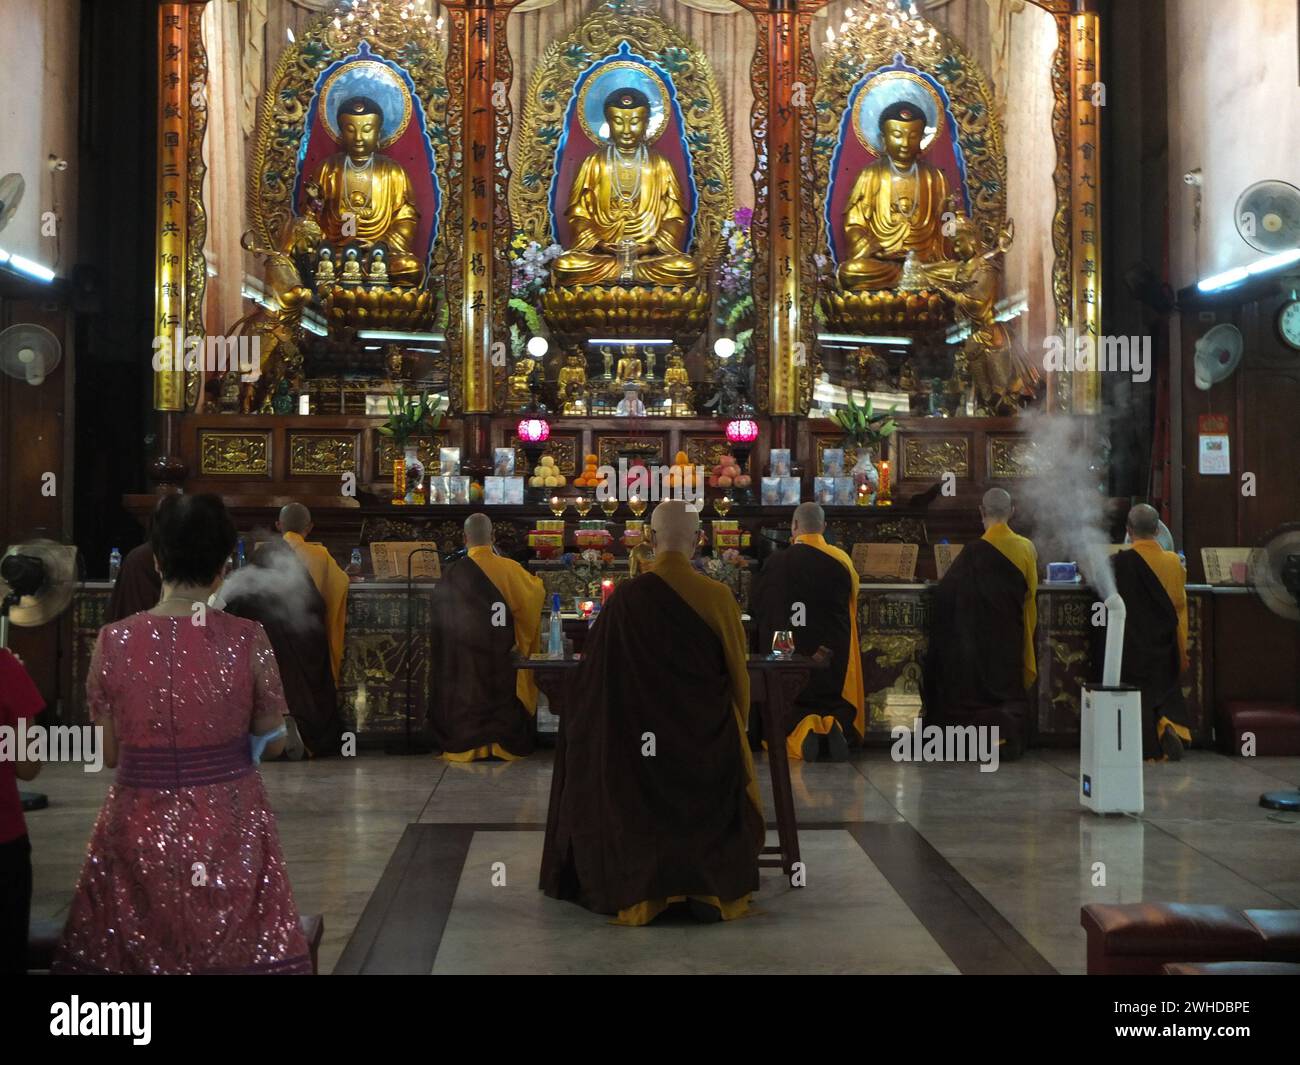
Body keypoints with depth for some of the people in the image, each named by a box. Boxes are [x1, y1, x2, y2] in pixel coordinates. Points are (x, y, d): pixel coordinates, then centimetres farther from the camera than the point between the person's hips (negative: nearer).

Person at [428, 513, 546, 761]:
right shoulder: (509, 569, -10)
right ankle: (503, 744, 15)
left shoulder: (454, 572, -12)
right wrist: (537, 580, 28)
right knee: (501, 695, 13)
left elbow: (441, 617, -4)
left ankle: (468, 745, 11)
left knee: (467, 698, 10)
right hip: (501, 655, 1)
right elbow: (537, 592, 6)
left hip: (465, 653, -1)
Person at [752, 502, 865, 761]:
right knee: (839, 705, 15)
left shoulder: (776, 562, -9)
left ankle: (802, 728, -23)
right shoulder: (842, 560, -3)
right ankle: (836, 726, -19)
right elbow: (853, 600, 14)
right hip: (834, 653, 1)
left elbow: (756, 603, 5)